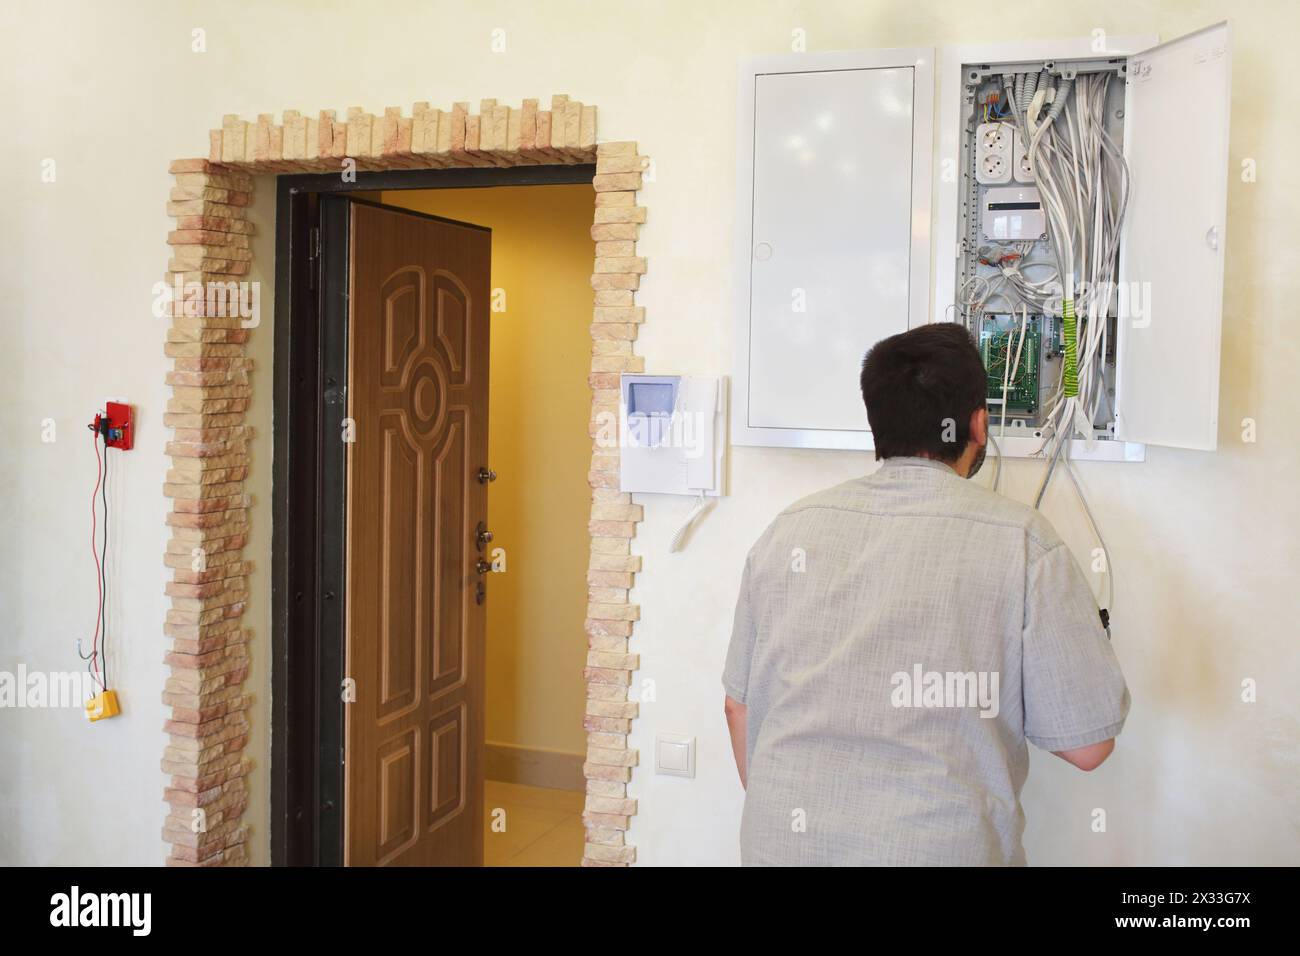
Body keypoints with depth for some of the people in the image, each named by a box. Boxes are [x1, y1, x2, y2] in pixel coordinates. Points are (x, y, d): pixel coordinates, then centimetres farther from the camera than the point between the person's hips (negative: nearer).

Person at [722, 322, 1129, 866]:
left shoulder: (789, 529, -1)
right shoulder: (1022, 541, -11)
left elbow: (739, 704, 6)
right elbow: (1087, 745, -8)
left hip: (777, 843, 3)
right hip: (936, 847, -2)